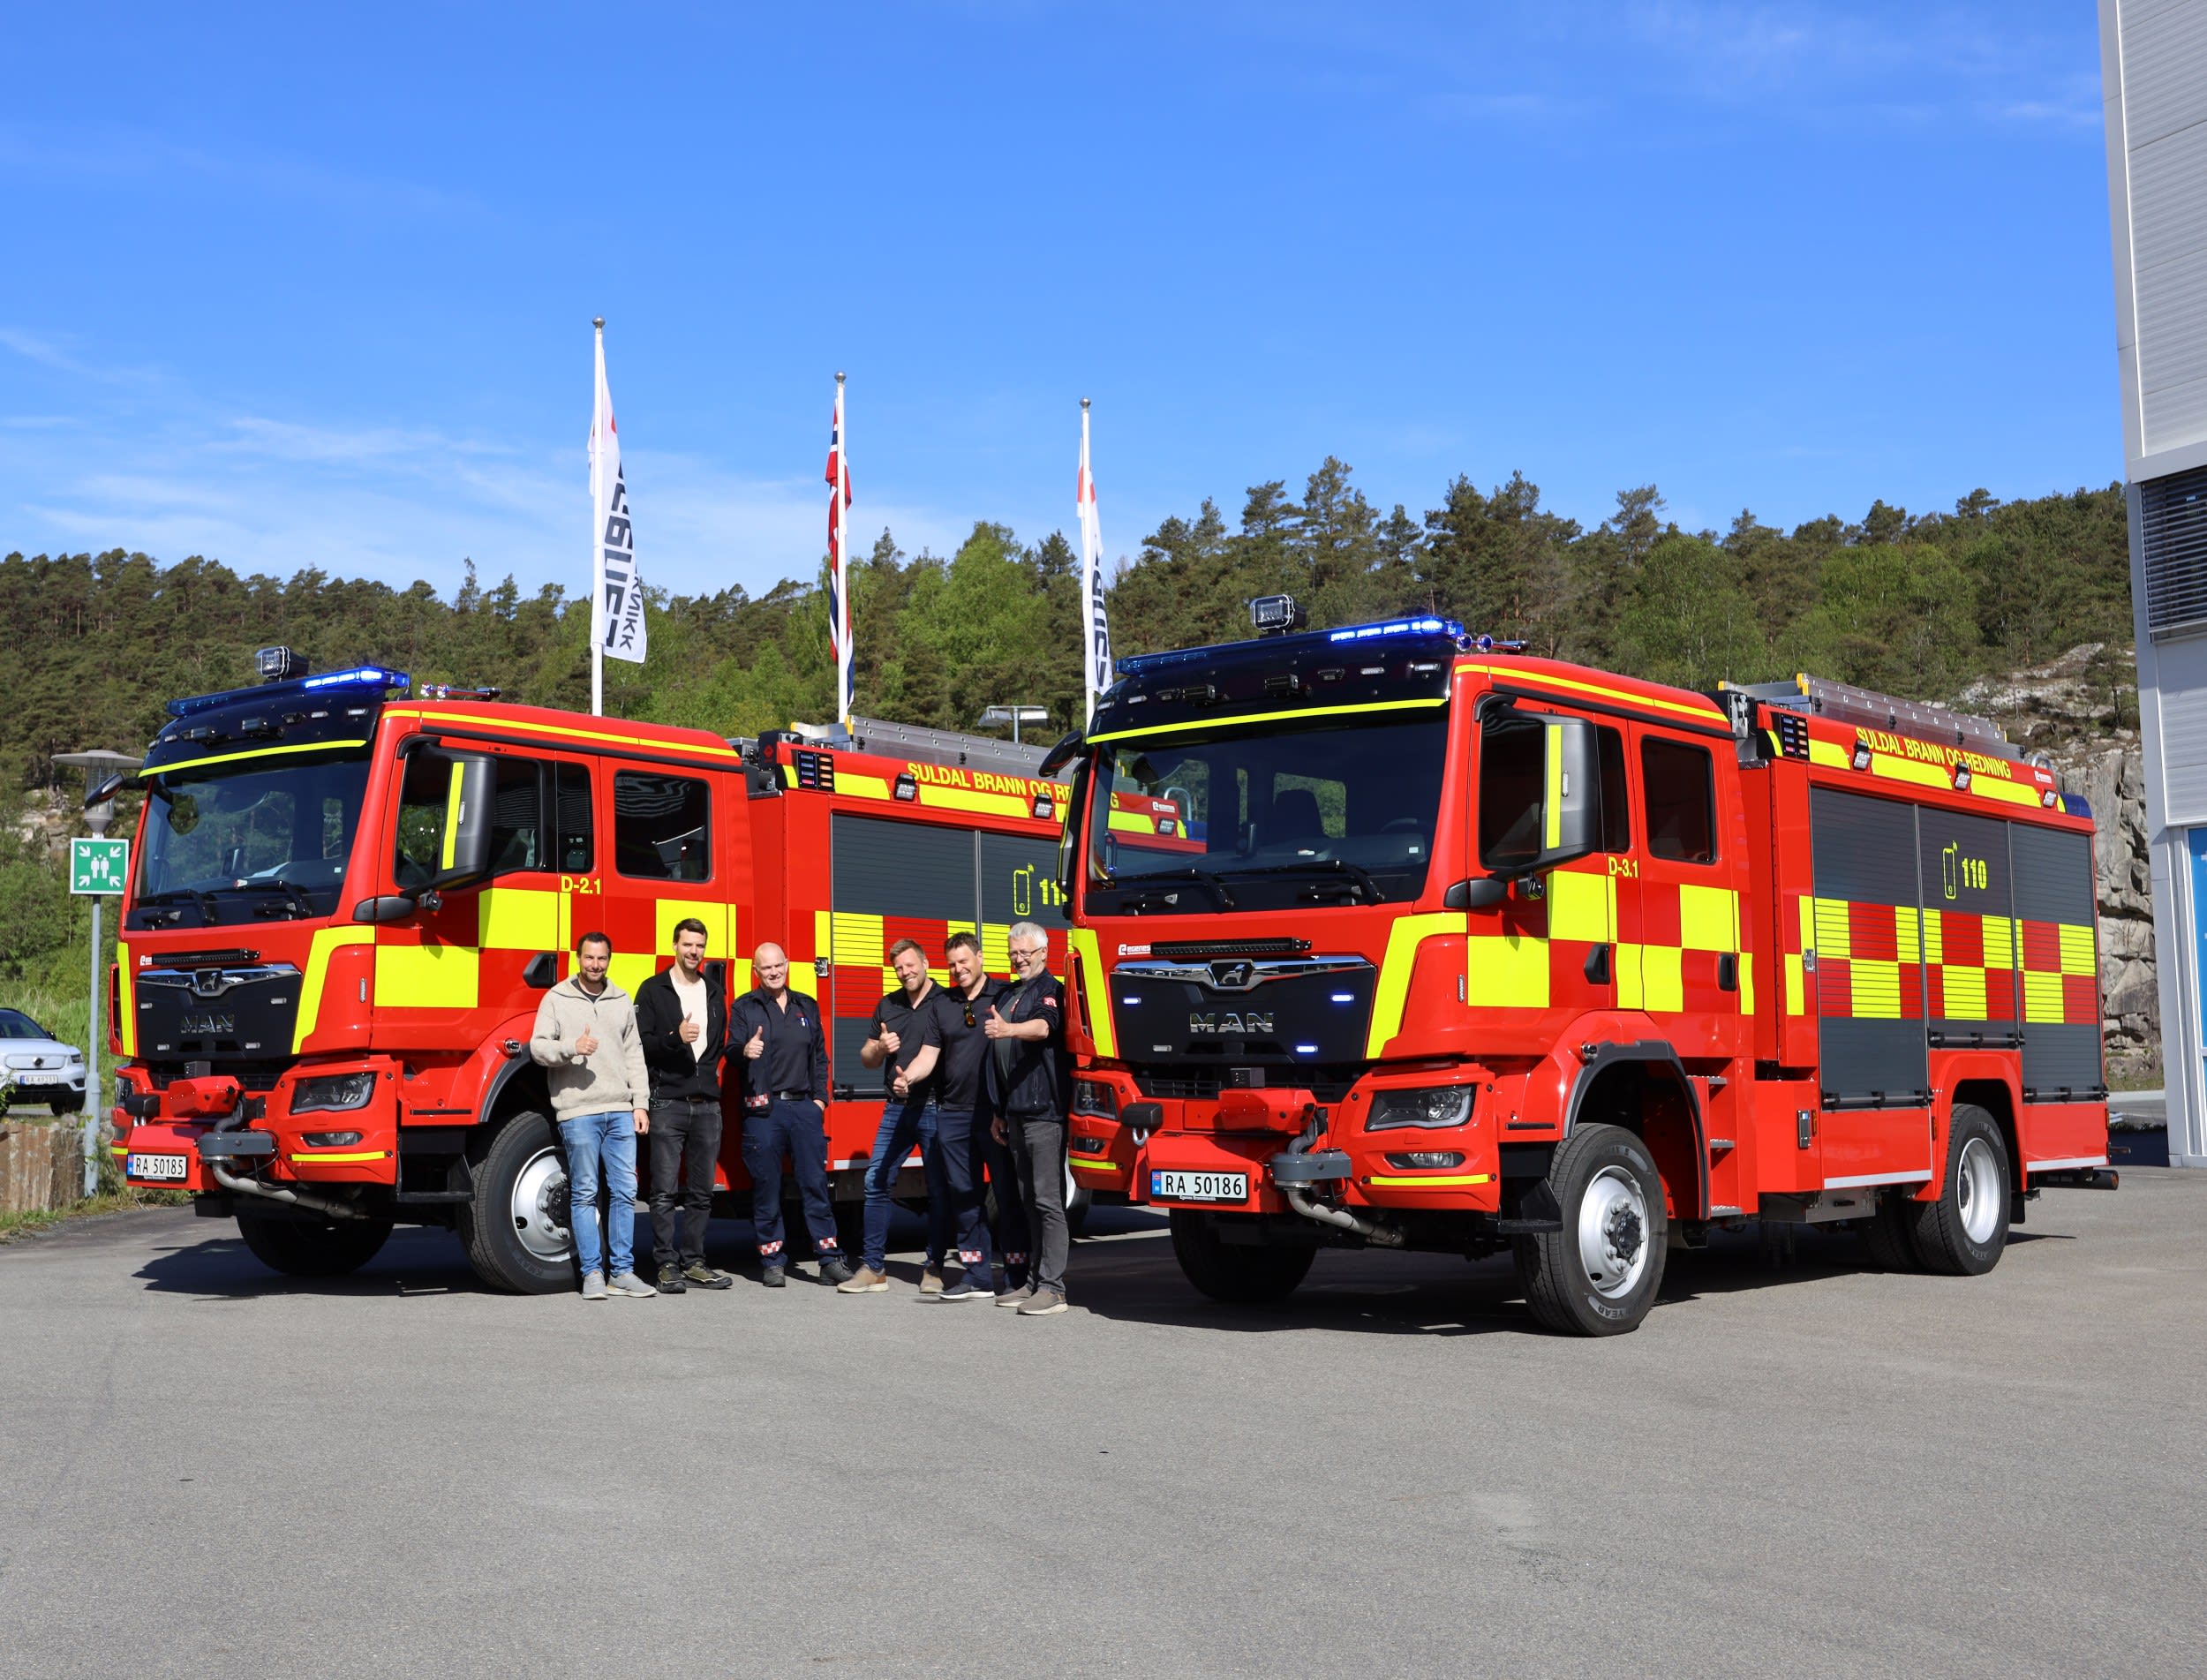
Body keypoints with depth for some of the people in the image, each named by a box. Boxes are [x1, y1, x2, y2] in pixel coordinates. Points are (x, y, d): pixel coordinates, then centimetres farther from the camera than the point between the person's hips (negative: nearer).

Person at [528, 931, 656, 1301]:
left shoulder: (622, 1001, 14)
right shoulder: (557, 999, 4)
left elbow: (634, 1056, 14)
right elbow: (537, 1047, -1)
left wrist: (641, 1104, 7)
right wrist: (571, 1047, -20)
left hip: (620, 1111, 4)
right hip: (577, 1110, -4)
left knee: (625, 1191, 2)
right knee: (585, 1193, -1)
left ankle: (622, 1272, 9)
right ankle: (592, 1273, 4)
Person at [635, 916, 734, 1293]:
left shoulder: (714, 992, 16)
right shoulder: (654, 990, 2)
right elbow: (640, 1043, -6)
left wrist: (712, 1065, 8)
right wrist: (675, 1037, -21)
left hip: (707, 1104, 5)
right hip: (668, 1103, -5)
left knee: (701, 1191, 7)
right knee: (665, 1192, -5)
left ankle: (694, 1263, 13)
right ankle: (667, 1266, 0)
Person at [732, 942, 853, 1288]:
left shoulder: (807, 1007, 15)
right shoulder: (744, 1008, 5)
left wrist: (820, 1098, 7)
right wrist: (744, 1051, -27)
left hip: (805, 1107, 3)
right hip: (763, 1109, -3)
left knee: (815, 1182, 1)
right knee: (766, 1187, 1)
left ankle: (831, 1259, 2)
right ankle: (772, 1262, 8)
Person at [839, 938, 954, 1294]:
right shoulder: (887, 1005, 13)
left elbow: (930, 1054, -18)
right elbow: (867, 1059, 18)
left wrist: (908, 1077, -37)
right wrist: (879, 1048, -5)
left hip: (933, 1106, -5)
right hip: (897, 1107, 5)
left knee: (939, 1190, 1)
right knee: (876, 1182, 1)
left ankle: (934, 1268, 11)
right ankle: (873, 1268, 7)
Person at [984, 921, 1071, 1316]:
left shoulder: (1049, 989, -5)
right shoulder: (1007, 995, 21)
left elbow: (1044, 1026, -28)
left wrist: (1008, 1029, -46)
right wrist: (998, 1110, 22)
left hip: (1043, 1109, -9)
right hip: (1015, 1112, 9)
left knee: (1048, 1201, -9)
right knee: (1029, 1201, 12)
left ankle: (1052, 1288, -10)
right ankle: (1035, 1281, 16)